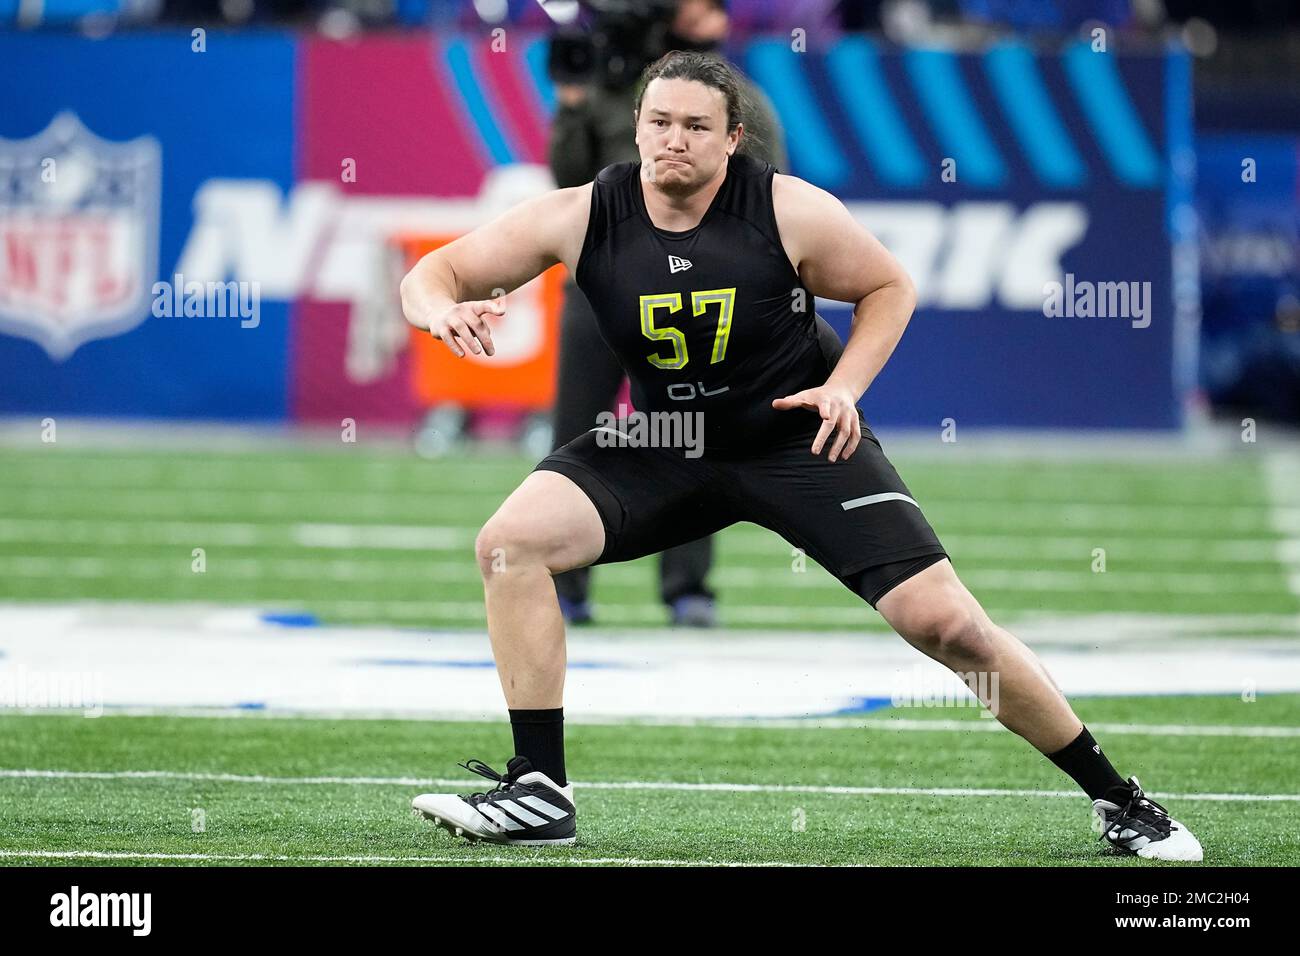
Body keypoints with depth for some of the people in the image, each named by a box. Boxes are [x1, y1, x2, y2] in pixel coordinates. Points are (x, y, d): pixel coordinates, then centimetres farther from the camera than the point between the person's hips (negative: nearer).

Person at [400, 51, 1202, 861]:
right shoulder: (583, 218, -12)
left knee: (944, 622, -12)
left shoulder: (789, 211, -16)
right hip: (662, 450, 3)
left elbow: (890, 287, 0)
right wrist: (443, 309, -32)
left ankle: (1115, 798, 4)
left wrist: (845, 386, -15)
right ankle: (540, 792, -11)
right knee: (511, 542, -19)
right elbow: (432, 274, -8)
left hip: (801, 440, -3)